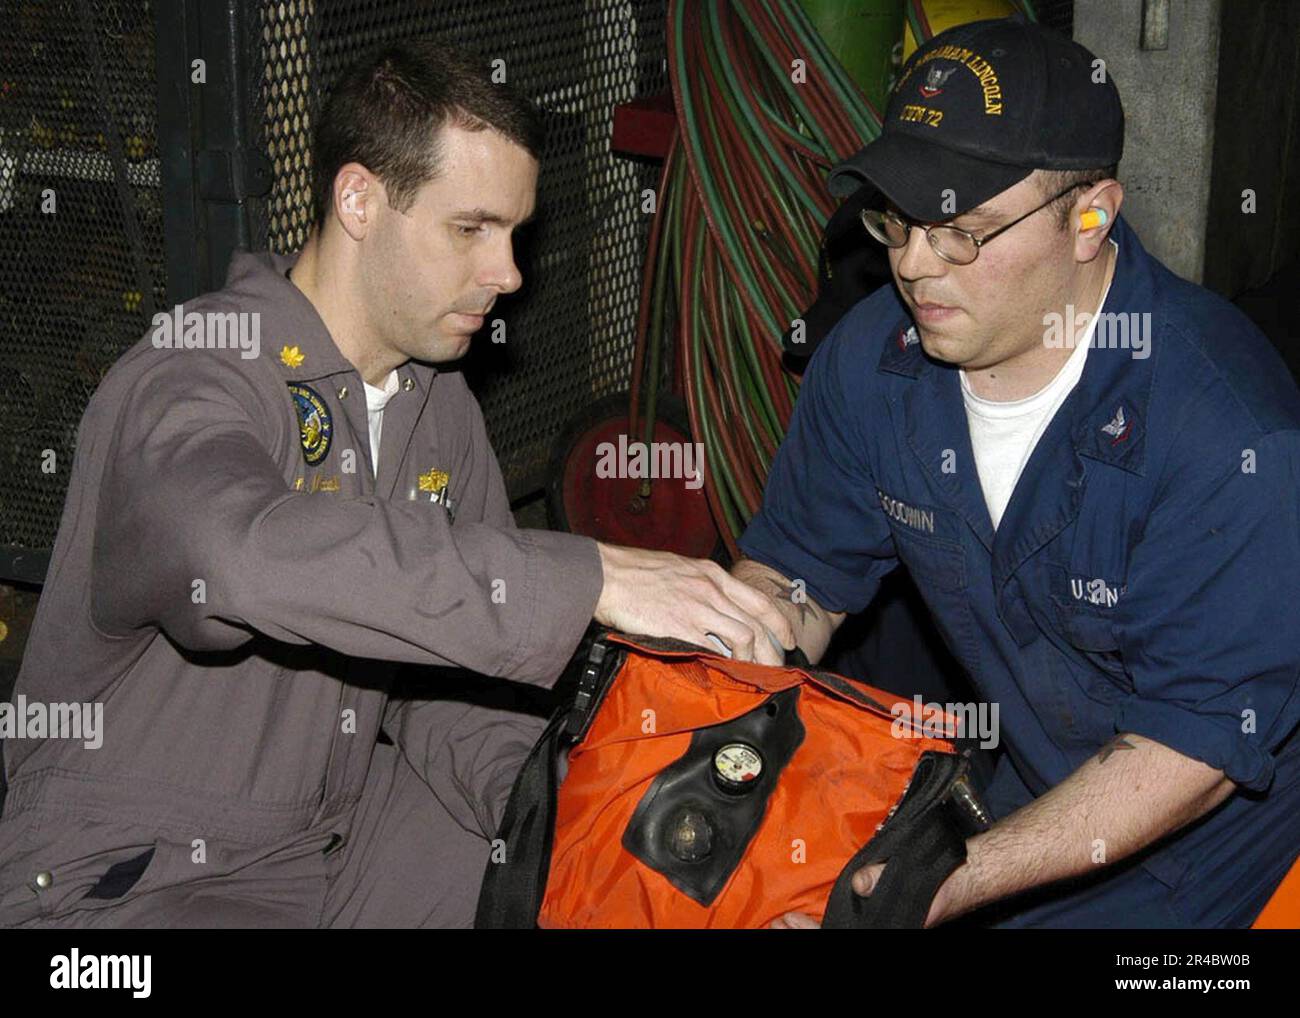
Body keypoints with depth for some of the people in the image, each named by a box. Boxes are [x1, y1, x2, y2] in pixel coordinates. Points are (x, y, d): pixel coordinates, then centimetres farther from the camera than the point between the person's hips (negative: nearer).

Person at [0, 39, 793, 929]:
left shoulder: (442, 408, 7)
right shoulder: (185, 386, -20)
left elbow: (451, 700, 4)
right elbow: (251, 556, -43)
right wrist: (586, 580, -43)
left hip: (342, 835, 8)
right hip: (126, 878, -8)